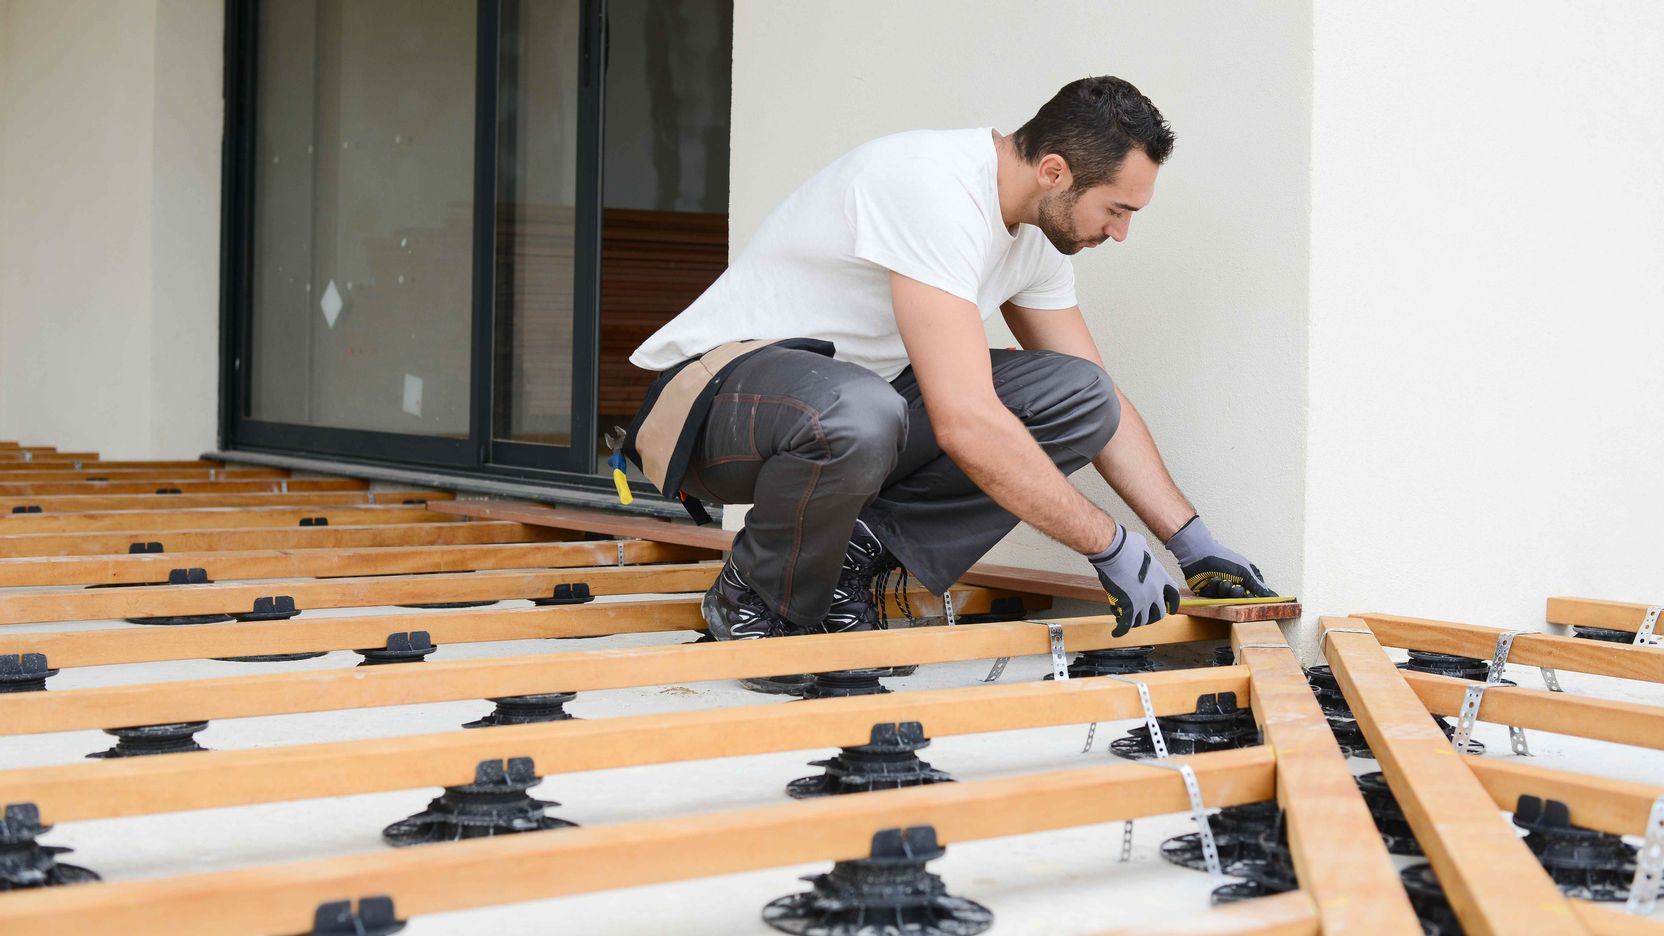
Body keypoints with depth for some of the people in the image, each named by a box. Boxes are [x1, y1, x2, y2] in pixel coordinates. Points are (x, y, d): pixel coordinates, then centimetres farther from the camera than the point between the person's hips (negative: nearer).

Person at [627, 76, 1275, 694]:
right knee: (853, 415, -44)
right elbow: (966, 424, -35)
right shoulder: (934, 189, -28)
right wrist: (1108, 545, -25)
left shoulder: (1038, 227, 2)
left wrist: (1194, 546, 4)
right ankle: (757, 597, -11)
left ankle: (860, 551, -2)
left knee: (1080, 397, -9)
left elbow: (1098, 405, 11)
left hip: (852, 393, 8)